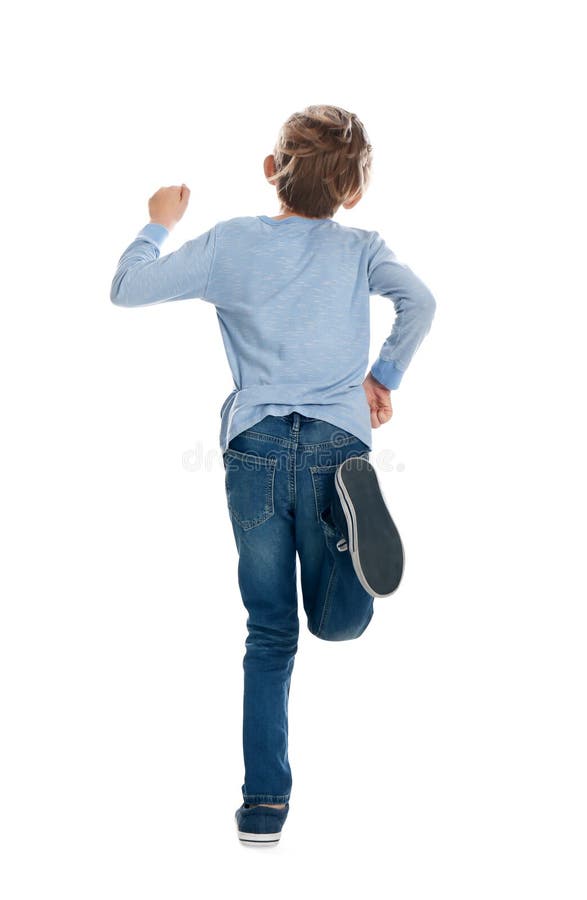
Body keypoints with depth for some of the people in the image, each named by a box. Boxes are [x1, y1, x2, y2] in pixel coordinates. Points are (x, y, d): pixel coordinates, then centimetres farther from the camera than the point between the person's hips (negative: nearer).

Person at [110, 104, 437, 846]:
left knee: (269, 632, 11)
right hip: (337, 442, 0)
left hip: (256, 447, 1)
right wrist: (385, 376, 3)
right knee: (337, 620, 11)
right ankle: (353, 504, -22)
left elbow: (127, 288, 7)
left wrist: (159, 225, 24)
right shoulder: (361, 248, 7)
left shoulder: (230, 242, 5)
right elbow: (419, 302, -11)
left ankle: (265, 803, 5)